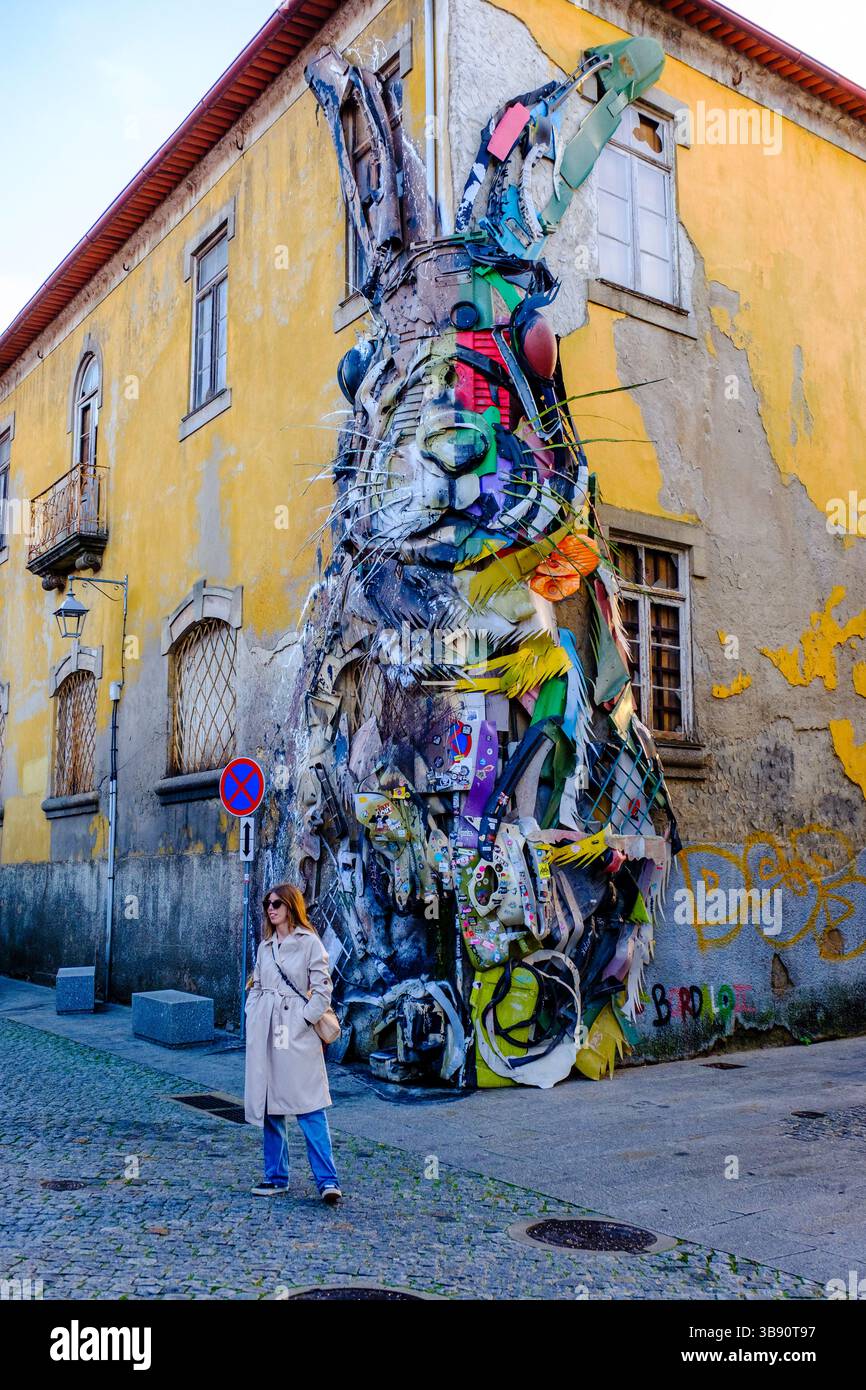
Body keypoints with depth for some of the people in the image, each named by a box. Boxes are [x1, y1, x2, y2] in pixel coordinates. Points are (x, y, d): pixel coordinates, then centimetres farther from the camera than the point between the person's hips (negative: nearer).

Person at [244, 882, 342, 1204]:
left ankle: (328, 1180, -5)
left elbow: (323, 989, -6)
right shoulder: (265, 945, 14)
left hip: (297, 1033, -6)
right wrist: (253, 1017, 4)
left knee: (310, 1109, -8)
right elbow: (256, 986, 18)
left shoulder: (309, 942, -4)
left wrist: (304, 1018, -11)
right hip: (264, 1033, 6)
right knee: (269, 1107, 11)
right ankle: (276, 1177, 21)